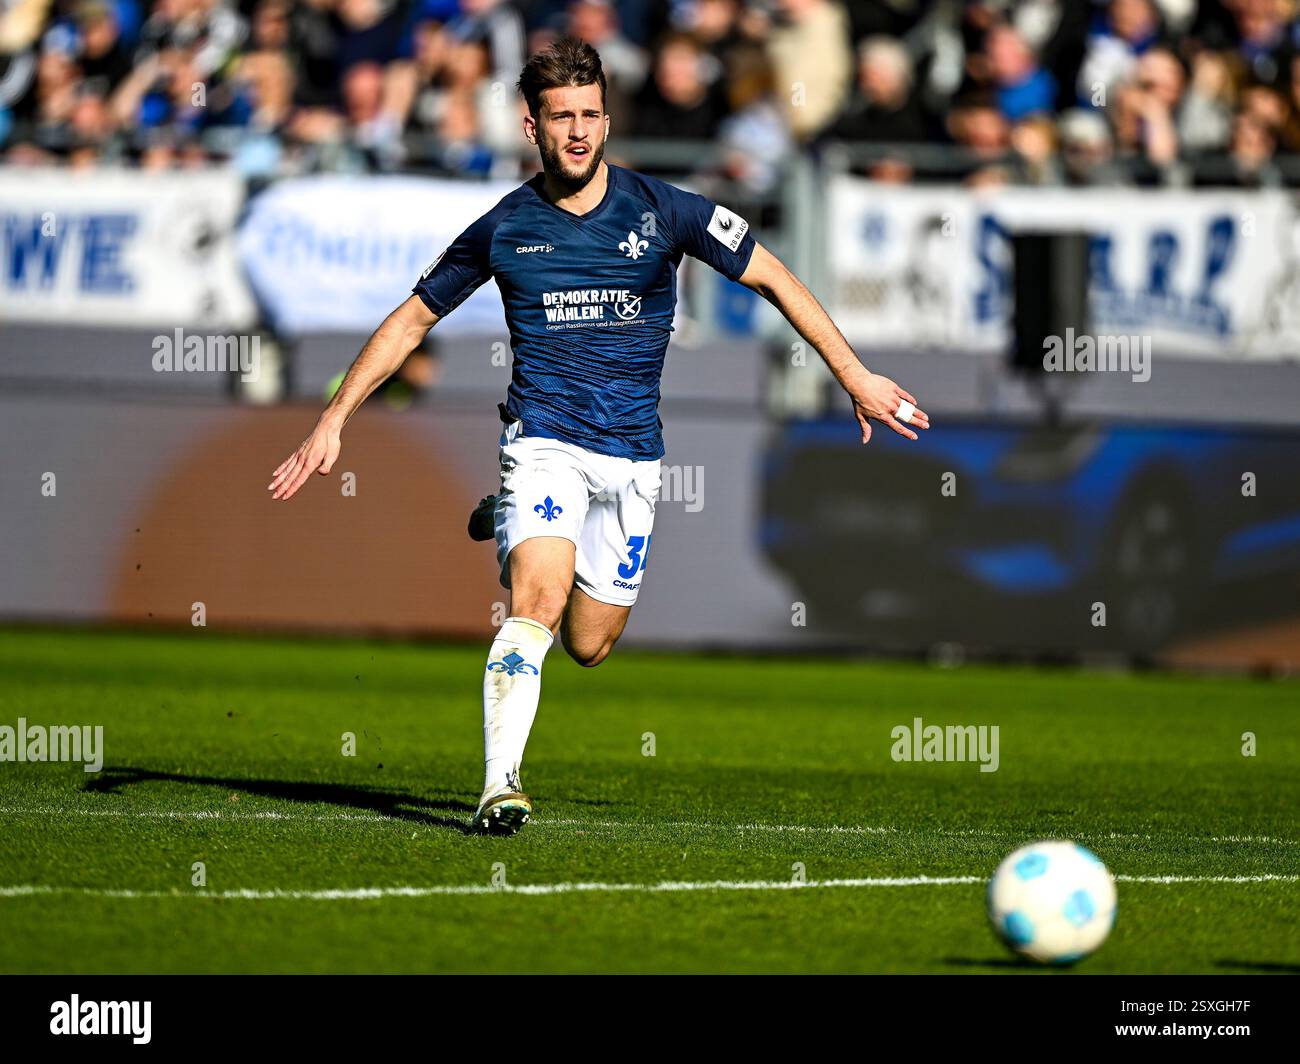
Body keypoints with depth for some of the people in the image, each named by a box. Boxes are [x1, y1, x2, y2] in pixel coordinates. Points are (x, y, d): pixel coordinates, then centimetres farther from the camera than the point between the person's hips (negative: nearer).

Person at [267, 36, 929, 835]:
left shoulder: (662, 211, -3)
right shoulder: (504, 229, 0)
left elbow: (773, 278, 5)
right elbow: (413, 319, 11)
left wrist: (855, 376, 1)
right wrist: (333, 422, 6)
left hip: (632, 456, 2)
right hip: (544, 442, -2)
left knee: (590, 644, 8)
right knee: (539, 603, -26)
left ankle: (510, 530, 38)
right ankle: (501, 786, -27)